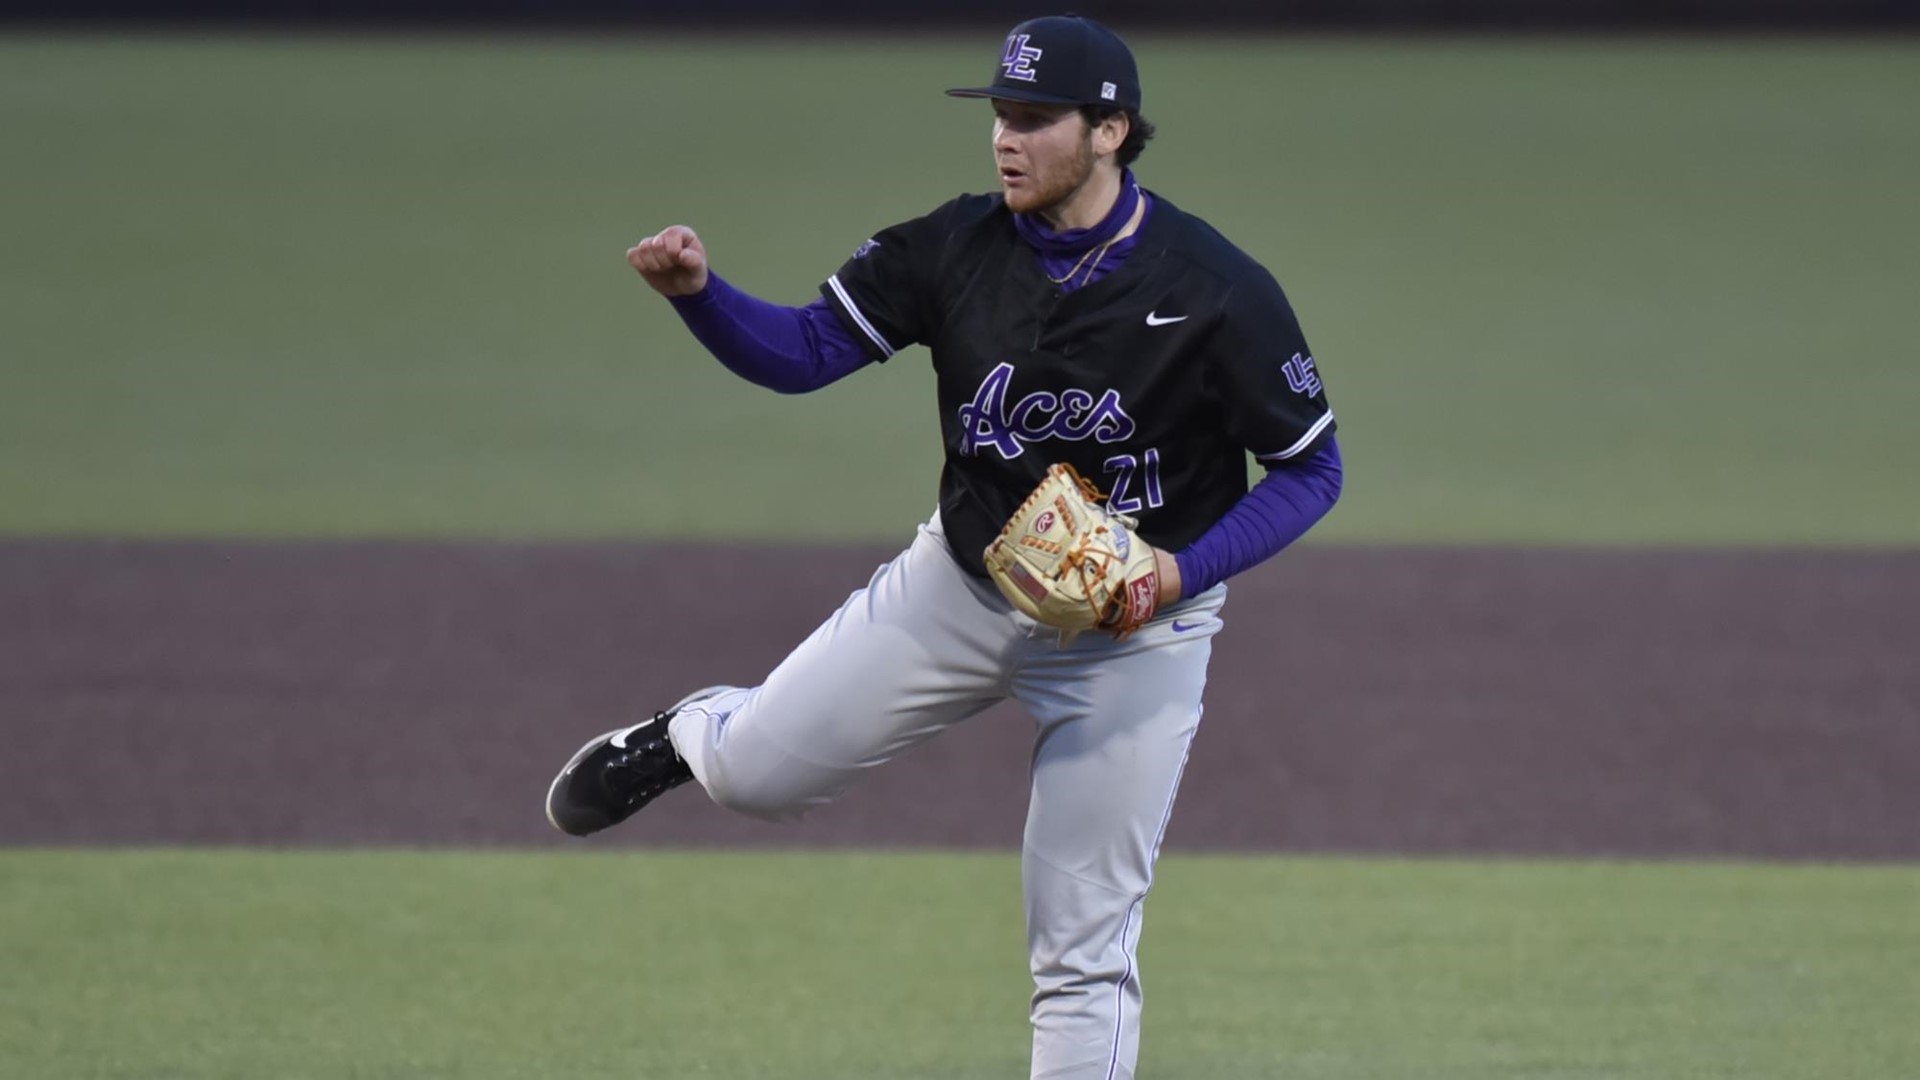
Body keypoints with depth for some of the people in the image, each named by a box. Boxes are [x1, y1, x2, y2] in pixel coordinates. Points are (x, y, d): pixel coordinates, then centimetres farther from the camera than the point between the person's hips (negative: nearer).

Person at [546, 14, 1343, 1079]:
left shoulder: (1217, 291, -21)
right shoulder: (957, 246, -11)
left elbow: (1310, 470, -13)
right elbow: (801, 351, -11)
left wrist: (1184, 572, -25)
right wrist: (696, 291, -30)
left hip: (1136, 624, -3)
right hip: (962, 586, 4)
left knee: (1082, 949, -2)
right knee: (754, 771, 6)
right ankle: (691, 735, 43)